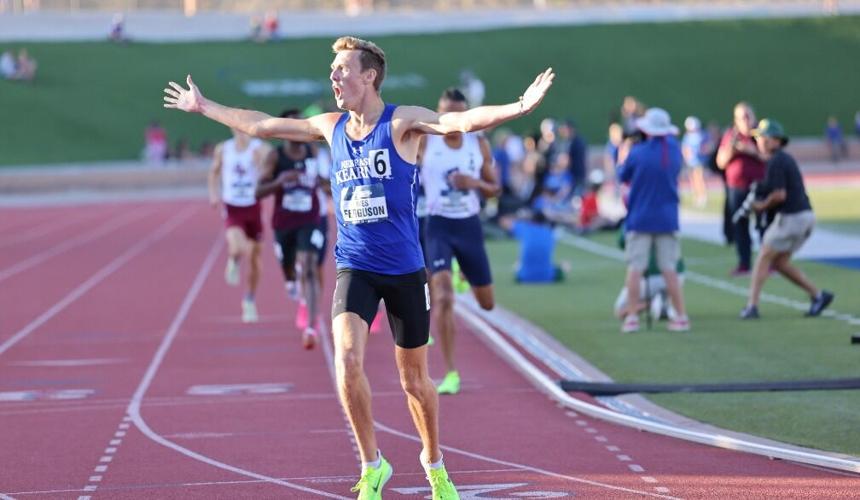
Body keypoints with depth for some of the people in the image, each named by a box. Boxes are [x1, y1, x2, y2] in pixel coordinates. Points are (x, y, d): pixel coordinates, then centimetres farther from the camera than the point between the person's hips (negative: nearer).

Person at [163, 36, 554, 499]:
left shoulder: (401, 122, -8)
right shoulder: (331, 127, 6)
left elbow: (461, 120, -24)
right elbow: (261, 125, 18)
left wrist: (517, 108, -40)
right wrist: (204, 107, 24)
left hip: (404, 269, -3)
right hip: (355, 268, 3)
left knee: (414, 378, 9)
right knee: (347, 361, -19)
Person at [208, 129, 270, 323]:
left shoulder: (260, 149, -8)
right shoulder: (223, 149, 0)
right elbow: (214, 172, 17)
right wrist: (214, 193, 3)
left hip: (253, 207, 0)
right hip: (232, 208, 0)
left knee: (254, 258, 11)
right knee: (237, 249, -26)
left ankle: (250, 300, 32)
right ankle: (233, 262, 12)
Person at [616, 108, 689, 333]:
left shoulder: (637, 153, -11)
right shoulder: (673, 150, -3)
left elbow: (623, 177, 4)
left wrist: (623, 156, 21)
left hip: (639, 219, -3)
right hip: (667, 219, 3)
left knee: (635, 268, 3)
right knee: (669, 269, 6)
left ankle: (632, 316, 2)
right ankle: (681, 316, 4)